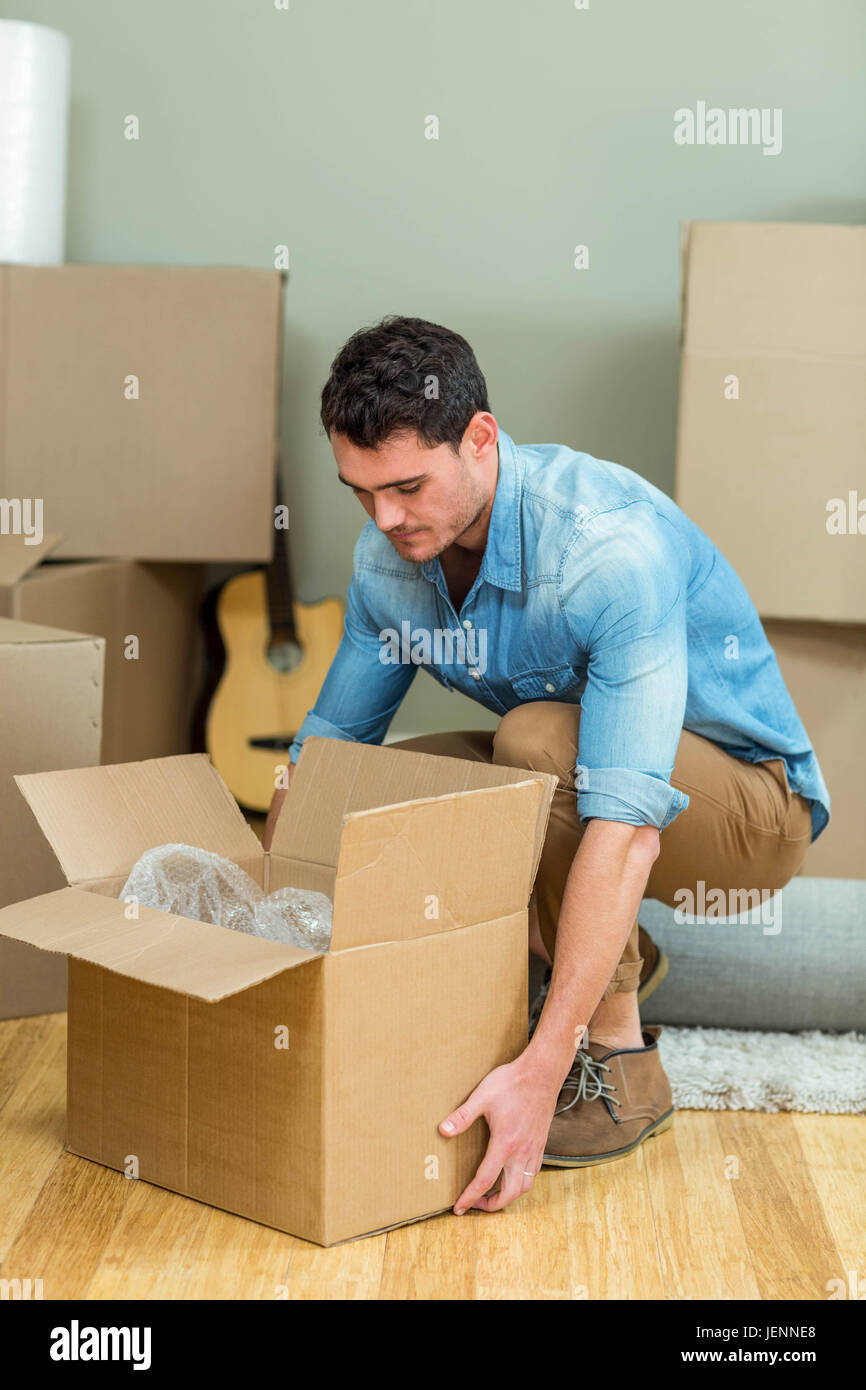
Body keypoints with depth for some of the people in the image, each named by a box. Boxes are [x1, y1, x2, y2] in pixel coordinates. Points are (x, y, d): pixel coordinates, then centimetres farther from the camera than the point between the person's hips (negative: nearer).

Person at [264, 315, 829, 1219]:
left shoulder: (615, 544, -33)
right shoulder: (391, 555, -10)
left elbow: (626, 825, -40)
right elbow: (324, 746, 1)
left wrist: (542, 1066, -44)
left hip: (747, 798, -7)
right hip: (573, 773, 7)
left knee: (538, 739, -35)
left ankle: (619, 1062, -16)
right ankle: (610, 961, 8)